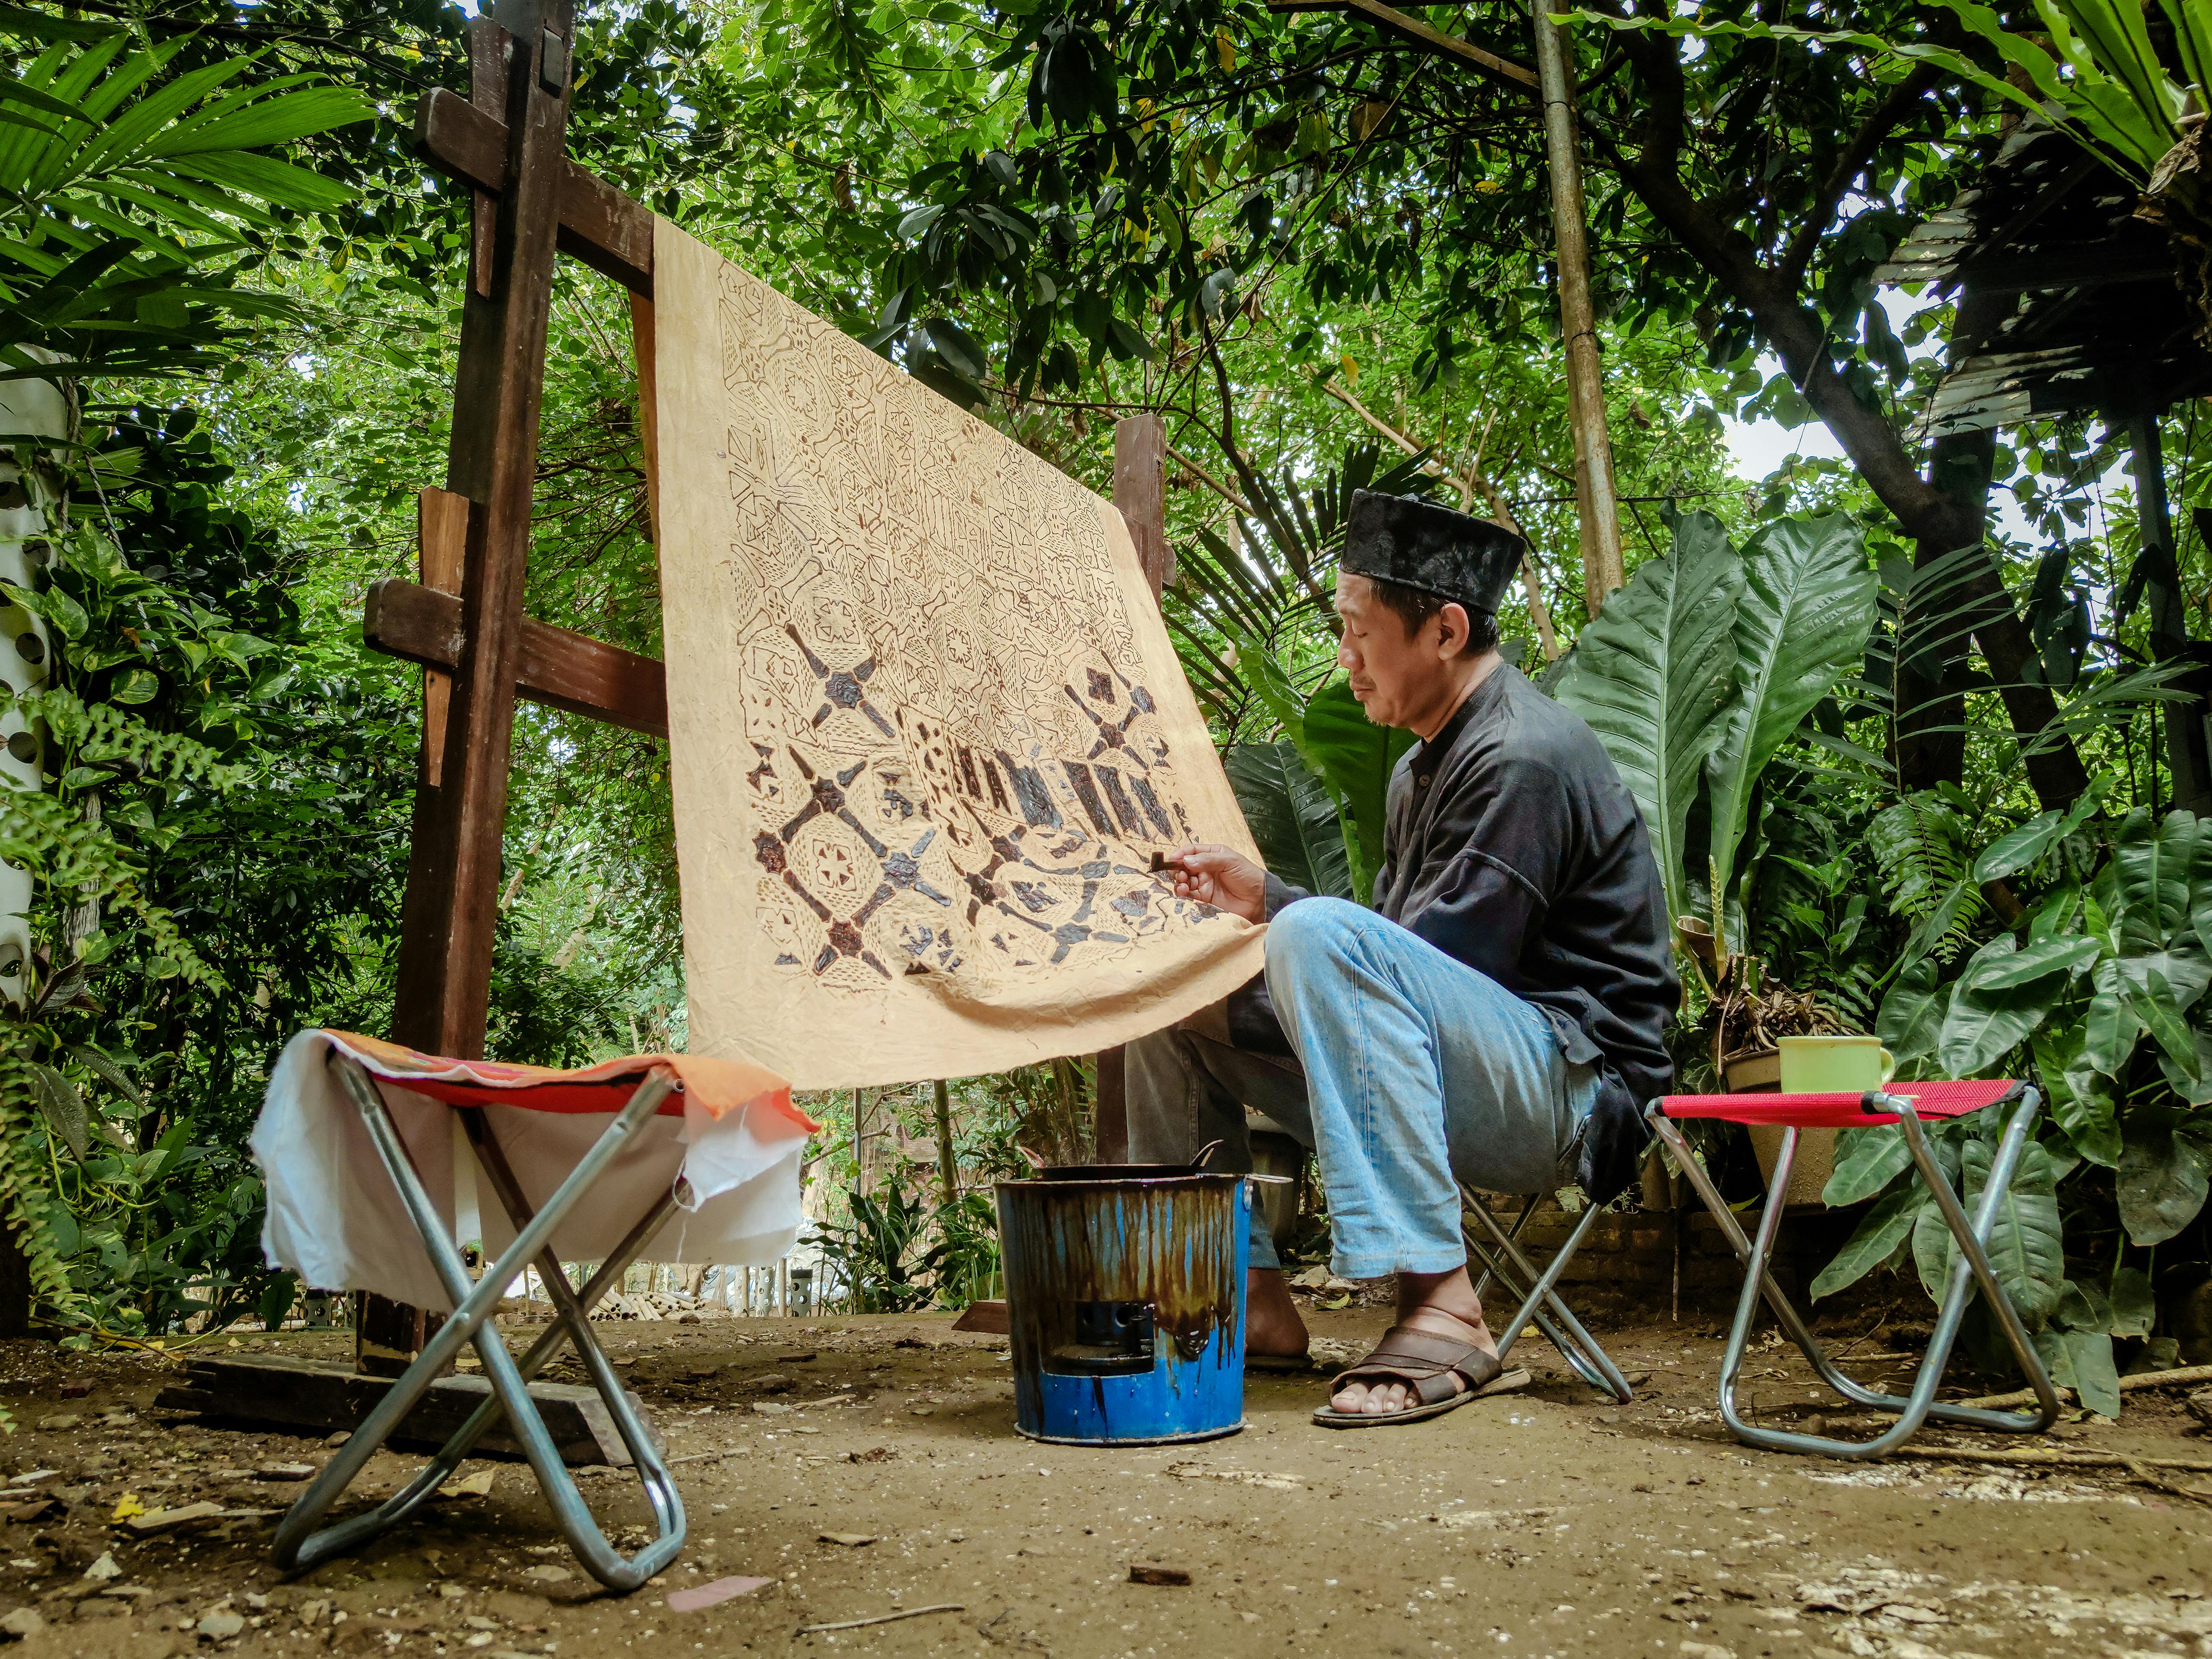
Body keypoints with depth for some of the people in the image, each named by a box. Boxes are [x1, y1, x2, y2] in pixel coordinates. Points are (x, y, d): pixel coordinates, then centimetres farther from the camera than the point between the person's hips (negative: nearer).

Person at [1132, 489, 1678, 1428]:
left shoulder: (1524, 760, -15)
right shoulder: (1424, 767, 16)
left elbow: (1443, 961, -20)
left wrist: (1275, 912, -8)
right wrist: (1263, 899, 4)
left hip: (1574, 1085, -10)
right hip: (1467, 1090, 10)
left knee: (1322, 940, -35)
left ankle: (1439, 1304, -33)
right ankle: (1246, 1297, 5)